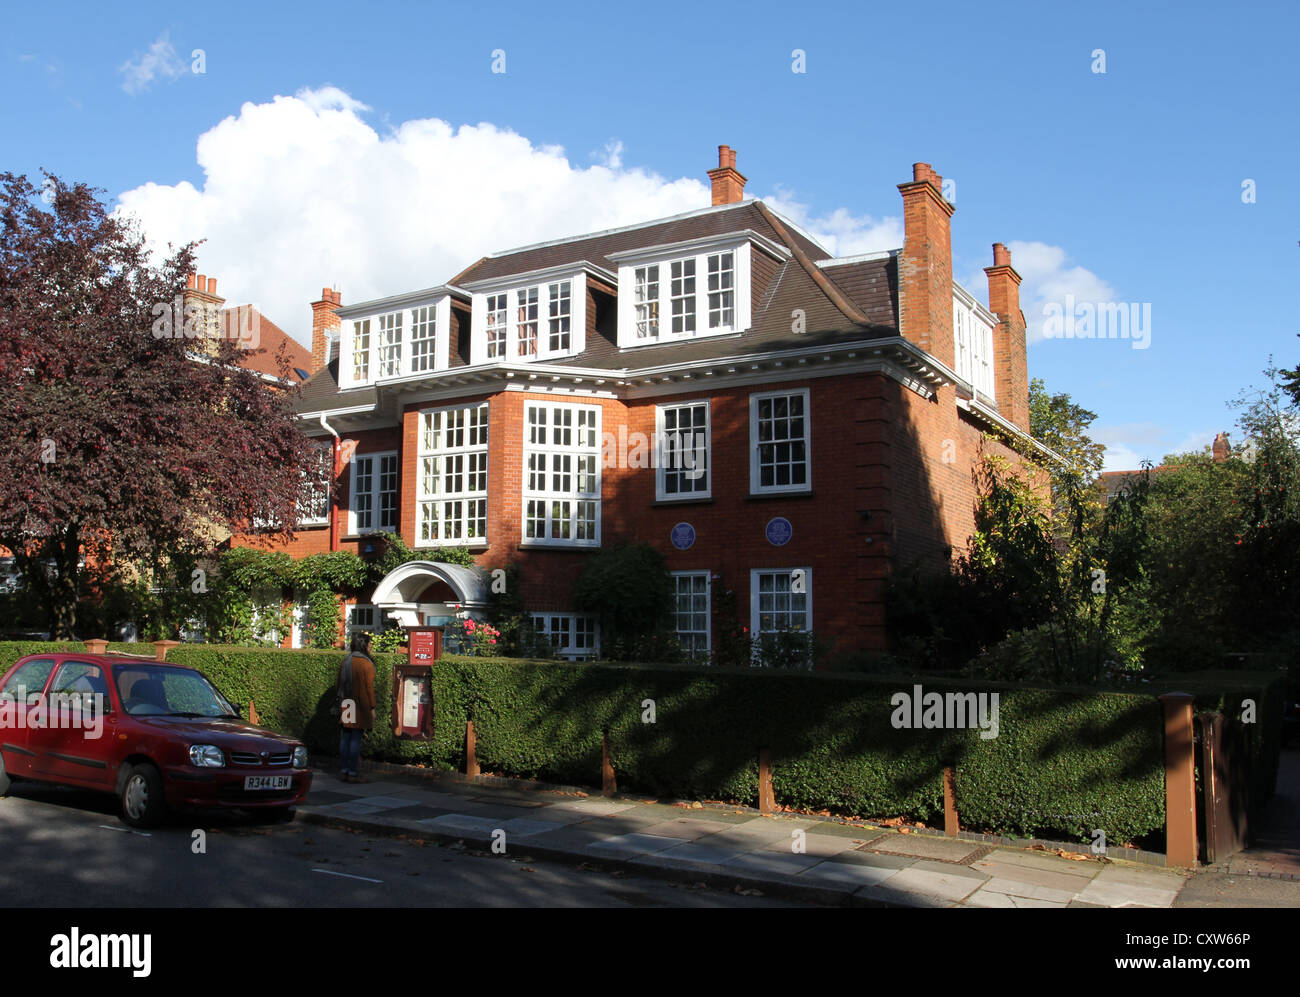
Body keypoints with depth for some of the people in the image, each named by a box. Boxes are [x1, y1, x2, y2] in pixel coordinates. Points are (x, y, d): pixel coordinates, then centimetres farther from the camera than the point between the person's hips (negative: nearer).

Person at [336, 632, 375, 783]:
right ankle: (353, 773, -2)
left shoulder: (344, 661, 9)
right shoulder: (366, 664, -11)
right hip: (361, 706, -6)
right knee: (356, 739, -3)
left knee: (345, 738, 10)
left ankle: (343, 771, 14)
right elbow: (369, 687, -13)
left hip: (345, 705, 6)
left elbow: (338, 684, 13)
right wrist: (372, 708, -8)